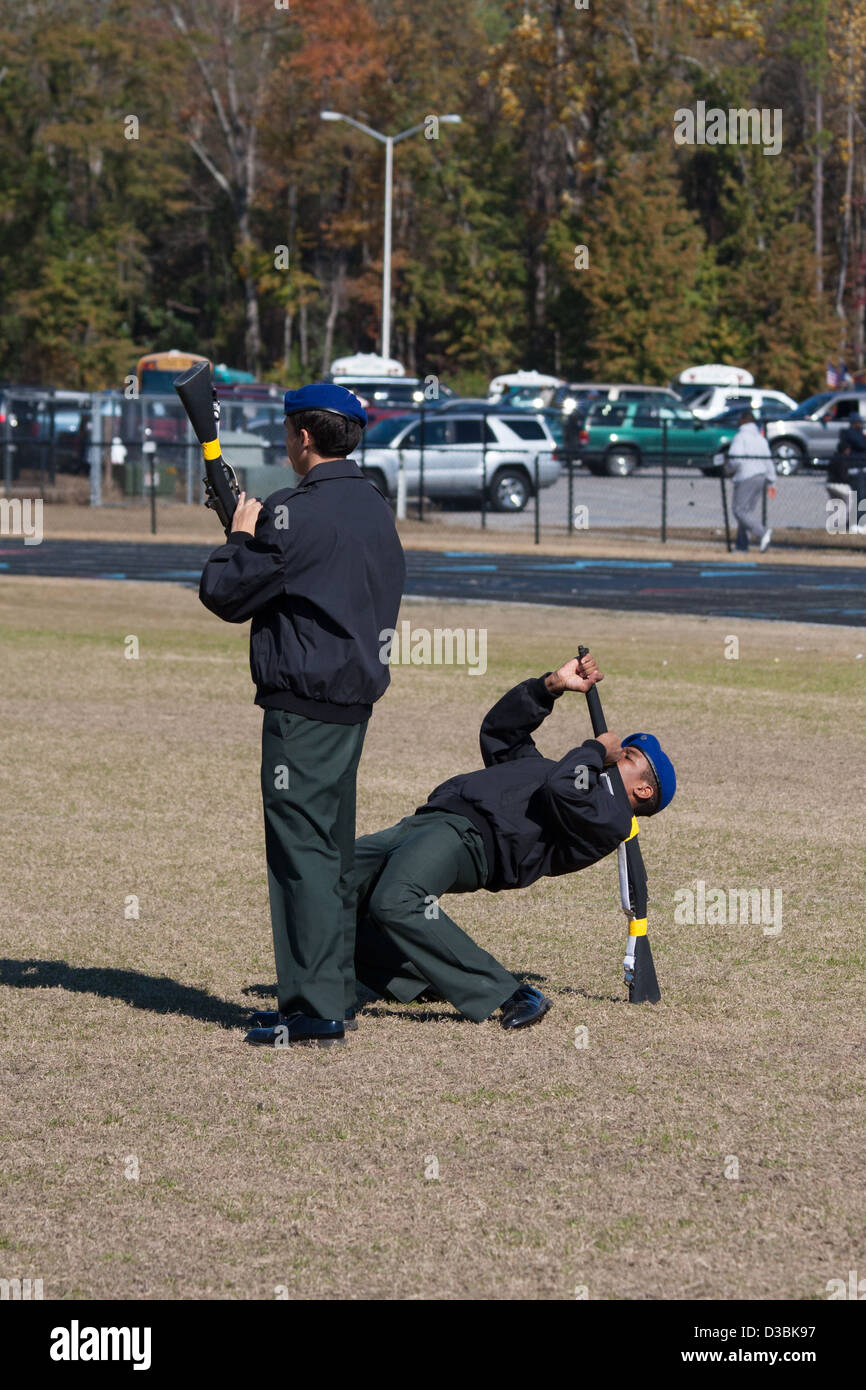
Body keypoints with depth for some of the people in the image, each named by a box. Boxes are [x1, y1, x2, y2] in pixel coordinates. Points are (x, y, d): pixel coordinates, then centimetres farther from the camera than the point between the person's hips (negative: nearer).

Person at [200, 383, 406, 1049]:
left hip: (304, 703, -9)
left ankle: (315, 1009, -10)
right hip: (356, 693, 9)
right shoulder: (376, 507, 12)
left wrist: (241, 535, 6)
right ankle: (337, 991, 21)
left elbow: (225, 592, -12)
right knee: (333, 848, 16)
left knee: (302, 846, -8)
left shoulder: (295, 513, -16)